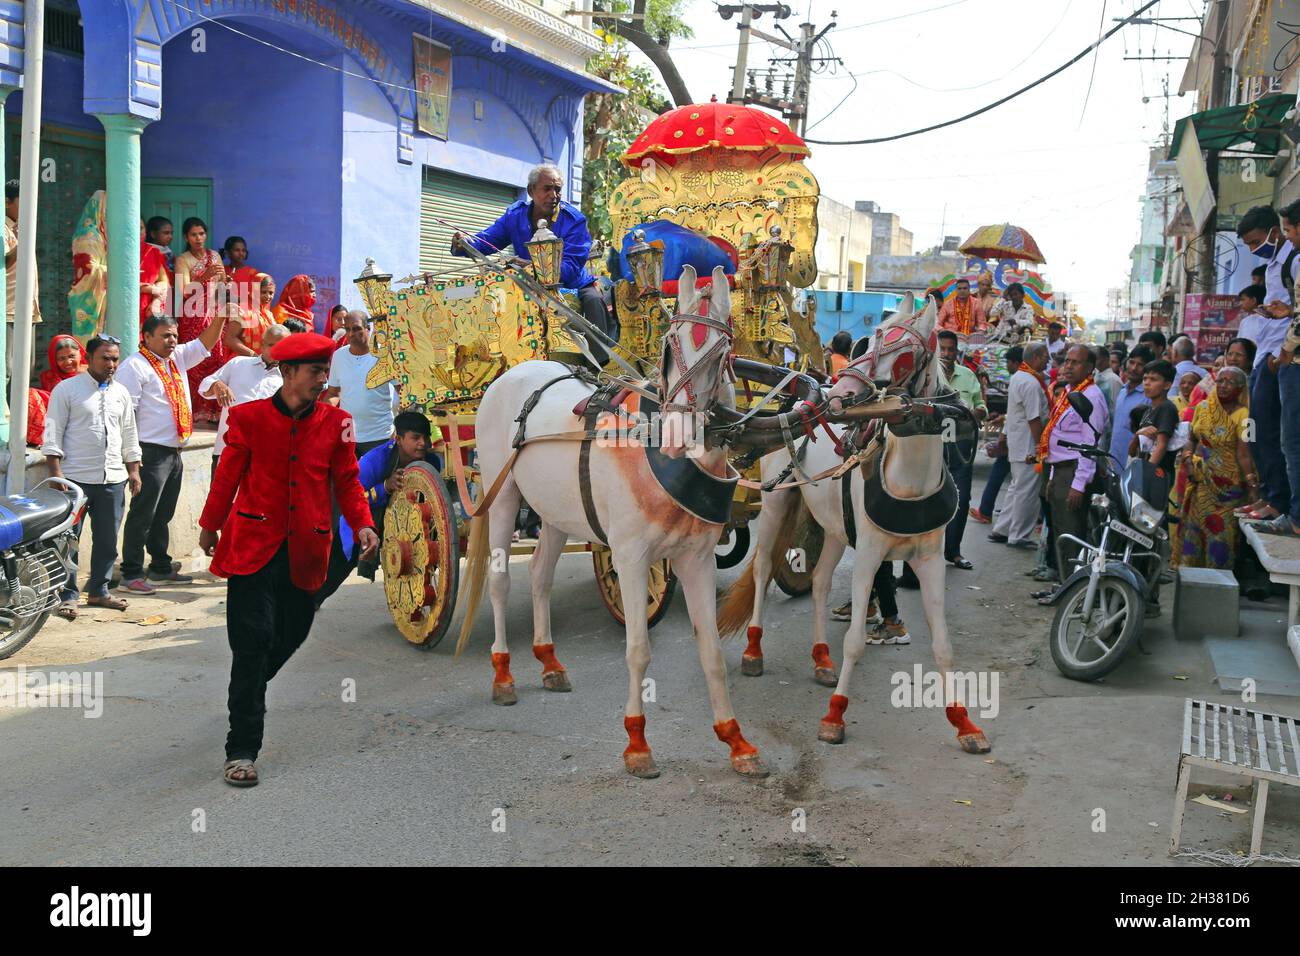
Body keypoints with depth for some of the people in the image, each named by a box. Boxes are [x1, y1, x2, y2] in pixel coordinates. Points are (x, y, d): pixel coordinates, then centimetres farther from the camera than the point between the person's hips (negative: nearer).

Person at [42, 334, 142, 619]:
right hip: (75, 478, -5)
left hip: (112, 479, 5)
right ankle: (67, 596, 6)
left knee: (107, 539, 10)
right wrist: (56, 472, -11)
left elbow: (129, 435, 19)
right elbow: (53, 433, -4)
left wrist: (133, 470, 14)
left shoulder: (121, 392, 14)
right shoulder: (67, 389, -2)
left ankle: (98, 590, 23)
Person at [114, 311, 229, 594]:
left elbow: (205, 343, 18)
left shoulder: (177, 358, 15)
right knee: (143, 514, -5)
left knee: (163, 515, 16)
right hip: (151, 453, -8)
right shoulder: (135, 366, -9)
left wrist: (220, 315, 2)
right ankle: (132, 573, 0)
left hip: (173, 453, 8)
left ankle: (161, 567, 26)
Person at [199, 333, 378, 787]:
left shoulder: (335, 422, 4)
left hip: (304, 552, 3)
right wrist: (210, 526, 17)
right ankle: (240, 751, -2)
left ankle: (247, 694, 47)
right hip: (253, 544, -3)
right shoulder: (249, 417, -2)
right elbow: (228, 476, 8)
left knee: (290, 637, 14)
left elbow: (347, 481, 7)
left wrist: (362, 524, -9)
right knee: (254, 642, -9)